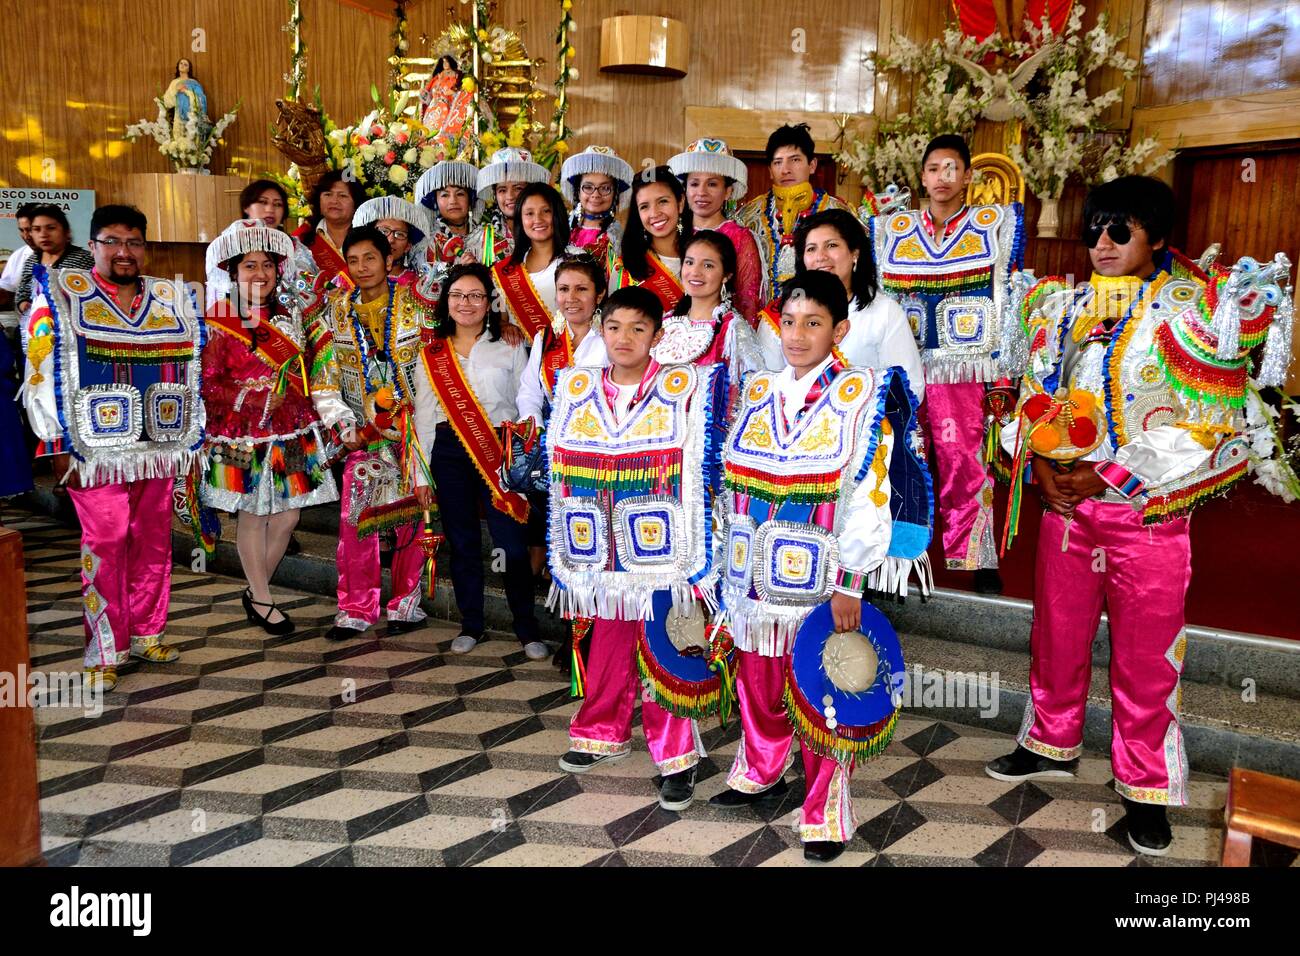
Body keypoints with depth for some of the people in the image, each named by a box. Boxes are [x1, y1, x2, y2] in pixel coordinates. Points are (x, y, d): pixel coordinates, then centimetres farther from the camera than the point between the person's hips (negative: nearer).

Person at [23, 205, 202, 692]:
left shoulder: (172, 299, 11)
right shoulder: (61, 294, -1)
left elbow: (194, 373, 14)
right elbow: (43, 375, -5)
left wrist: (195, 440, 11)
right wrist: (60, 447, -10)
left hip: (159, 447, 4)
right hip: (98, 449, -4)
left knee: (154, 541, 10)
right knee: (105, 545, -2)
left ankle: (146, 632, 24)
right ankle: (104, 652, 8)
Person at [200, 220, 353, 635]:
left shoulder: (291, 318, 10)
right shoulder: (217, 323, -6)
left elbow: (312, 373, 16)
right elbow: (207, 385, -8)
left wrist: (331, 408, 5)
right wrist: (254, 398, -17)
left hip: (293, 434, 5)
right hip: (245, 437, -5)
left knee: (287, 516, 7)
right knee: (253, 517, 5)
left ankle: (255, 589, 27)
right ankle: (262, 601, 20)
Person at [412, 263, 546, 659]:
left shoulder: (510, 347, 4)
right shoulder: (432, 354, 10)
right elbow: (423, 415, 10)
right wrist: (421, 473, 6)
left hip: (501, 452, -2)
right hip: (449, 454, 2)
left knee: (512, 544, -5)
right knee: (462, 543, 9)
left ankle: (527, 628, 9)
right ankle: (470, 624, 24)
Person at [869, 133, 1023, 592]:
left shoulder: (995, 224, 5)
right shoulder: (893, 228, 11)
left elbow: (1005, 298, 3)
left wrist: (1001, 374, -3)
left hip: (963, 368, -2)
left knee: (964, 462, -5)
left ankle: (974, 556, 8)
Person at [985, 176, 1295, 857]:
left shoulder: (1190, 311, -7)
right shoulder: (1066, 306, 7)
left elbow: (1208, 427, -12)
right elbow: (1035, 396, 10)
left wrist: (1108, 474, -16)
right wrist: (1041, 463, -8)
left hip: (1147, 511, -4)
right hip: (1065, 501, 4)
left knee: (1145, 654, 6)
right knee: (1056, 634, 15)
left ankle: (1145, 786, 23)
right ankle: (1053, 743, 36)